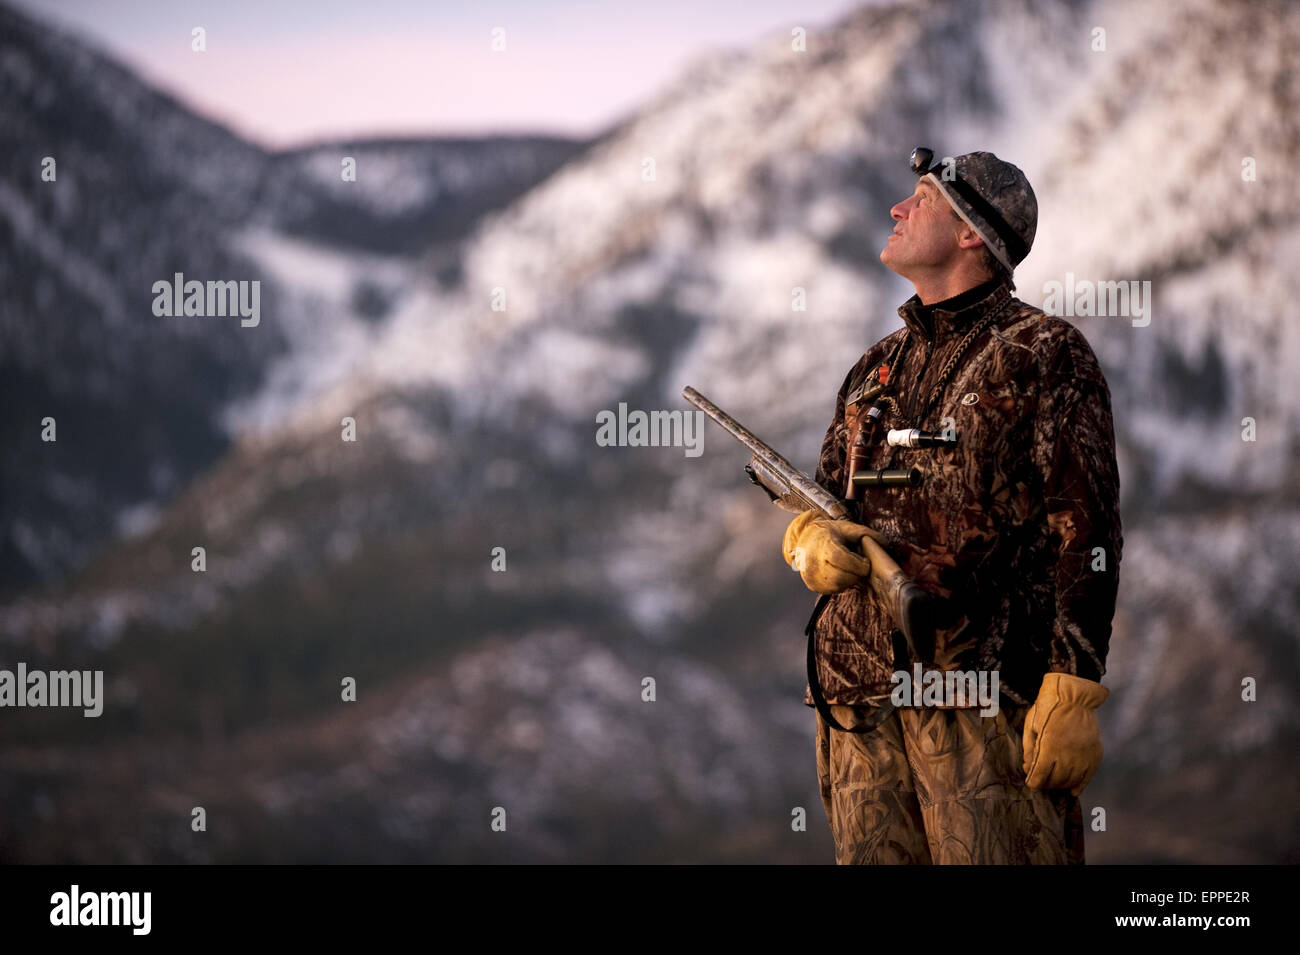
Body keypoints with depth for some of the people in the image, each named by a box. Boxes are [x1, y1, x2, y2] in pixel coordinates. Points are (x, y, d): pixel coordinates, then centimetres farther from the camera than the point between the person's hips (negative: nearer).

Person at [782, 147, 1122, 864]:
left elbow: (1084, 532, -7)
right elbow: (820, 502, 25)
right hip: (859, 698, 6)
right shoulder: (876, 367, 21)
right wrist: (810, 537, -2)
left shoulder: (1044, 355, 0)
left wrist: (1072, 691, -16)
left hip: (984, 697, -6)